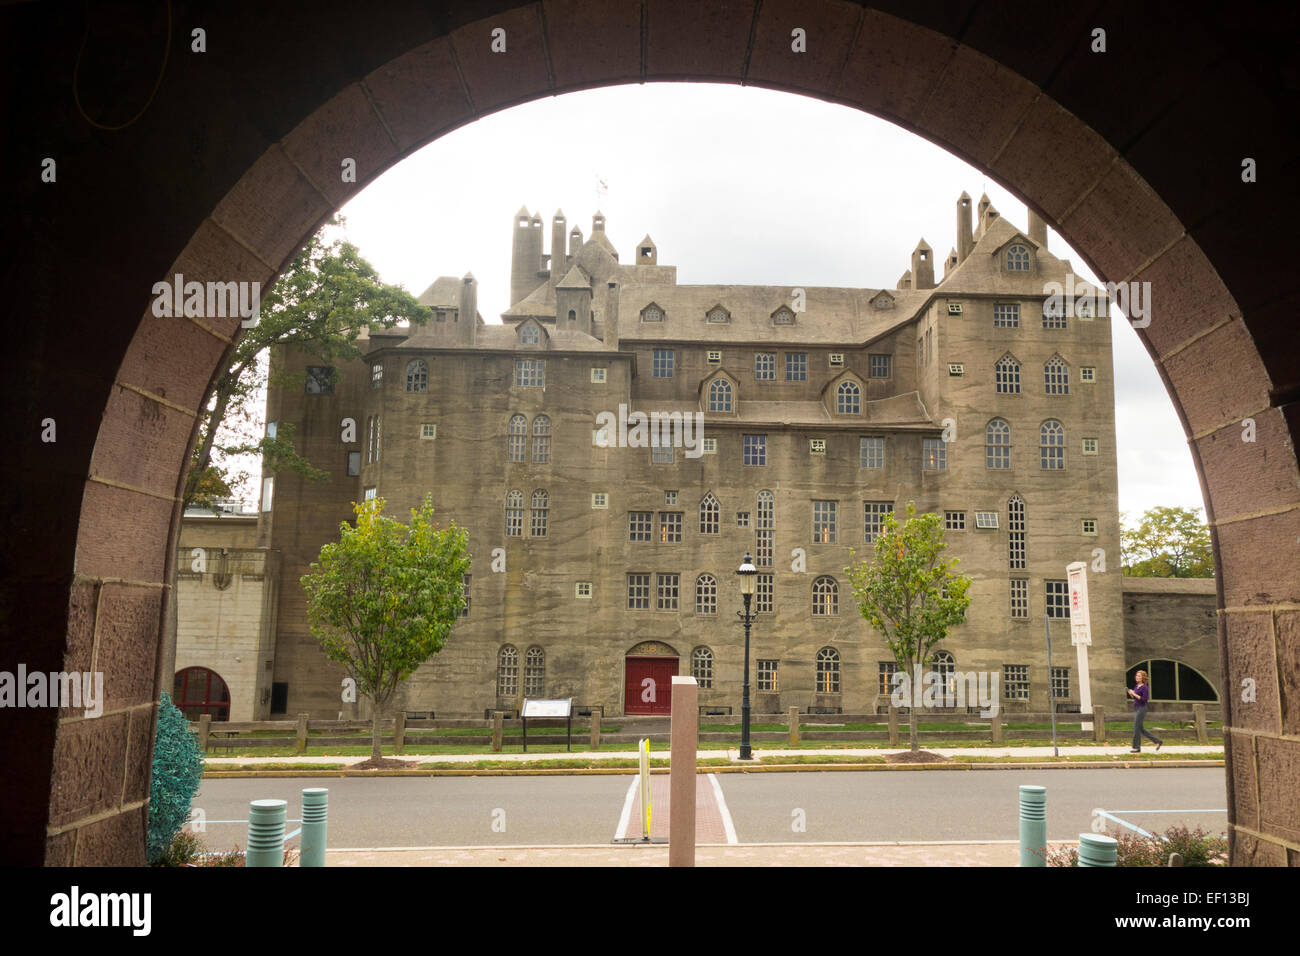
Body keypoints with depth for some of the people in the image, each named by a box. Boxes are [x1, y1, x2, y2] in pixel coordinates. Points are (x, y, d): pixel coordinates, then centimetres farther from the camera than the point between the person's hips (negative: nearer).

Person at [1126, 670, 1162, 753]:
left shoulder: (1145, 687, -13)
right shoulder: (1137, 686, 13)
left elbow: (1145, 699, -21)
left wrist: (1134, 694, -19)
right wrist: (1131, 694, 2)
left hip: (1141, 709, -9)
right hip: (1136, 709, 9)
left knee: (1136, 728, -6)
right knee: (1140, 728, 13)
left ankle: (1137, 748, 2)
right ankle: (1158, 741, 22)